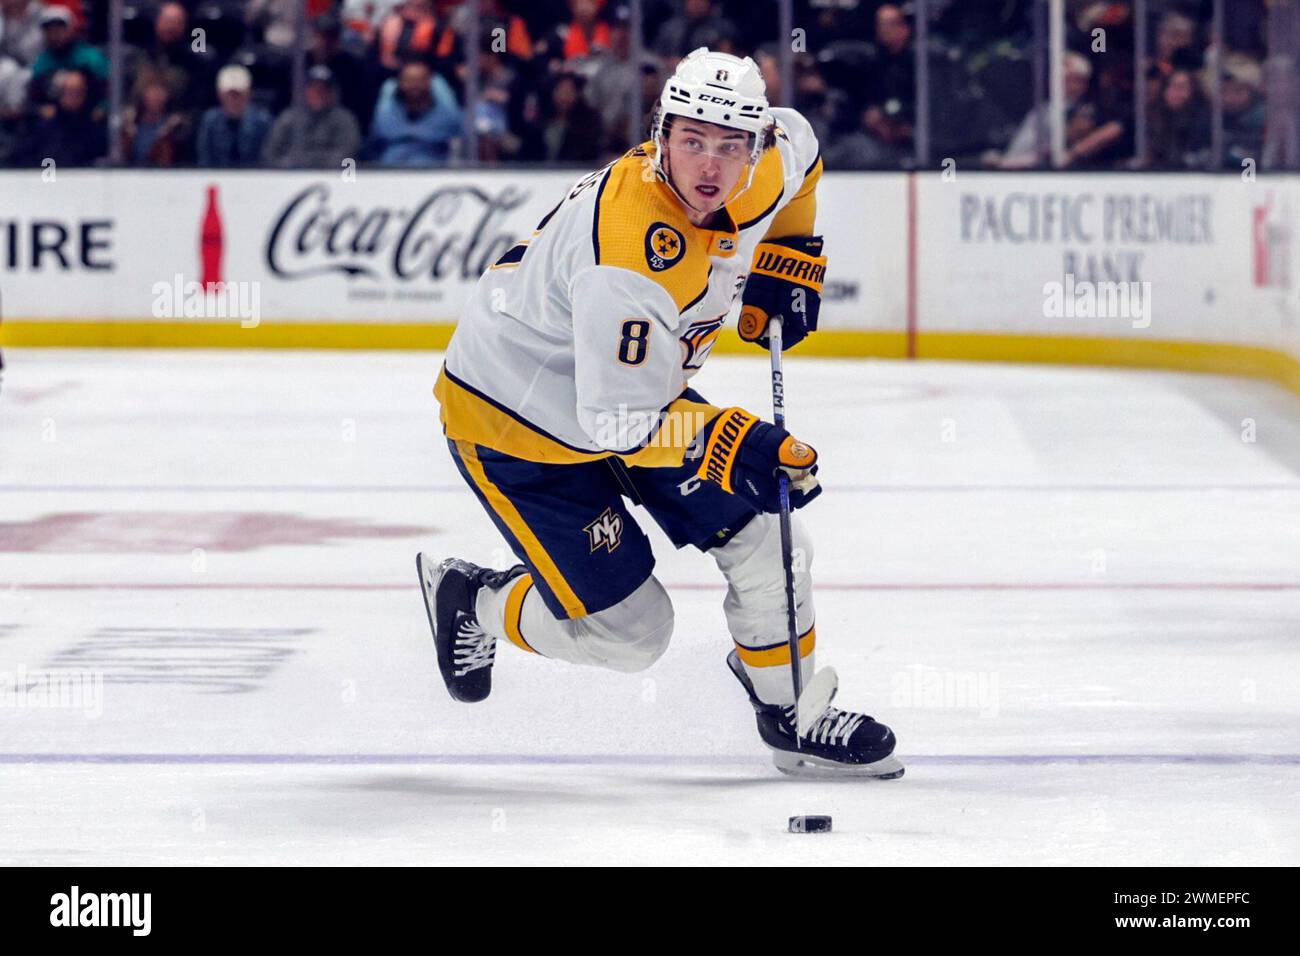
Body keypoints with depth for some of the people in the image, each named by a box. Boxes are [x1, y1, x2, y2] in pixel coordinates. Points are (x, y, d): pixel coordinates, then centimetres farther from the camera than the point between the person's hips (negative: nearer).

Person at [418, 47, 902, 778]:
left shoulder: (771, 165, -13)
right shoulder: (633, 254, -38)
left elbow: (798, 146, 15)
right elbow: (619, 422, -36)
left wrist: (789, 259, 8)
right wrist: (731, 442, -41)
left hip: (638, 390, 8)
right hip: (515, 419, -8)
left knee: (768, 540, 0)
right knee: (628, 629, -5)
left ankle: (792, 715, 20)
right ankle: (470, 604, 22)